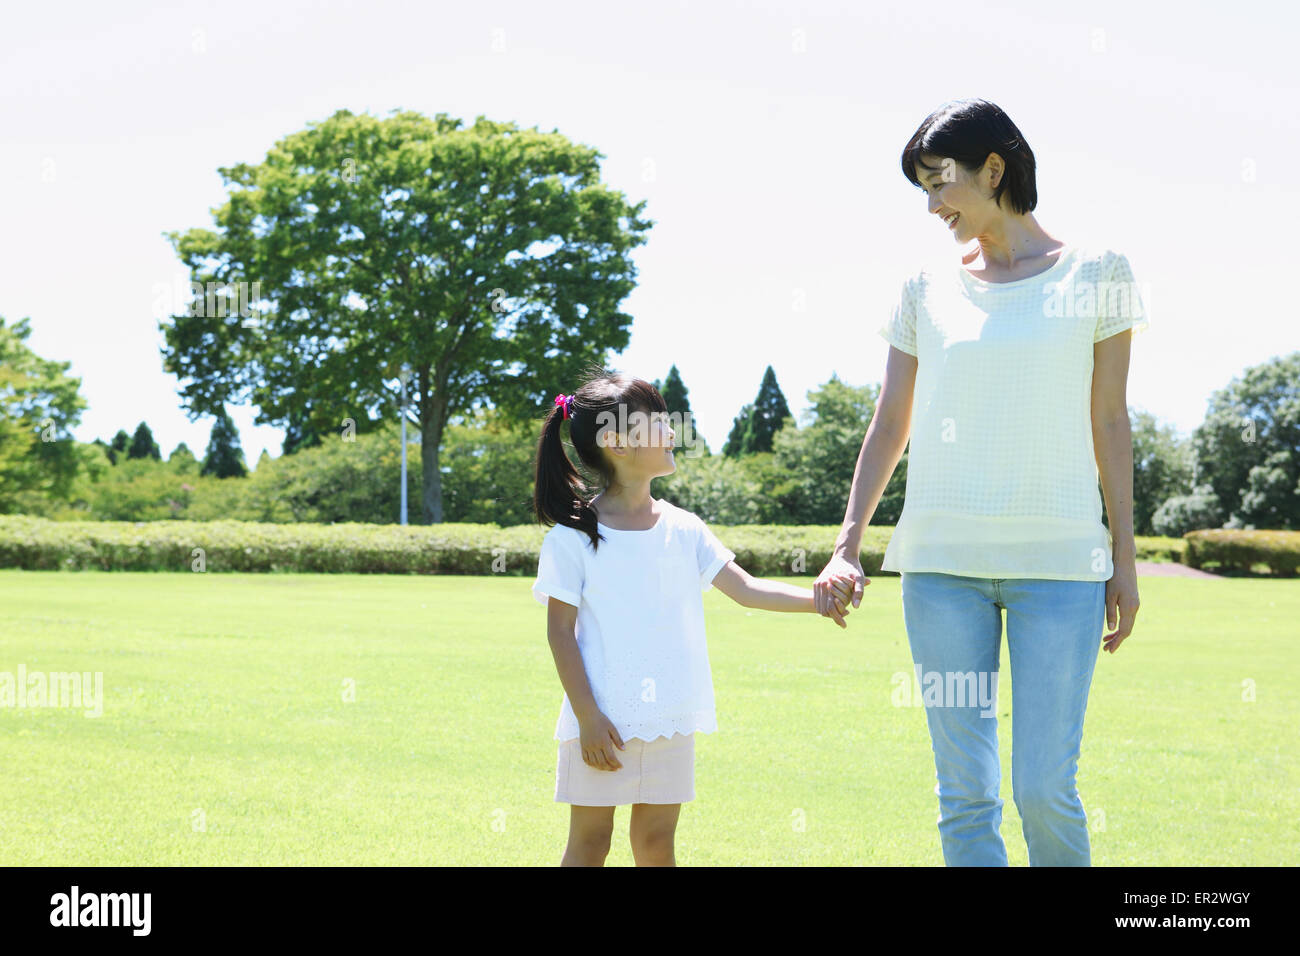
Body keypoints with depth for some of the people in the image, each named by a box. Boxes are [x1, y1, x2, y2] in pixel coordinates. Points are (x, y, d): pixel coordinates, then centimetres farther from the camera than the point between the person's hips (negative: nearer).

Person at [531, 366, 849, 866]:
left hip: (670, 721, 4)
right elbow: (560, 632, -8)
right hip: (602, 721, -4)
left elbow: (747, 590, 4)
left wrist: (819, 599, -9)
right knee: (589, 842, 3)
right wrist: (588, 717, -14)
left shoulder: (683, 530, 6)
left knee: (657, 843, 10)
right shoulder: (572, 538, -7)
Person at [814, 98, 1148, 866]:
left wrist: (1124, 557, 2)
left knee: (1044, 788, -6)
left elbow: (1109, 420, 4)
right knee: (964, 793, 2)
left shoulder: (1094, 273, 4)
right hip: (942, 561, 2)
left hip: (1057, 559, -2)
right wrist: (848, 548, 6)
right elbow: (890, 426, 13)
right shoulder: (929, 291, 10)